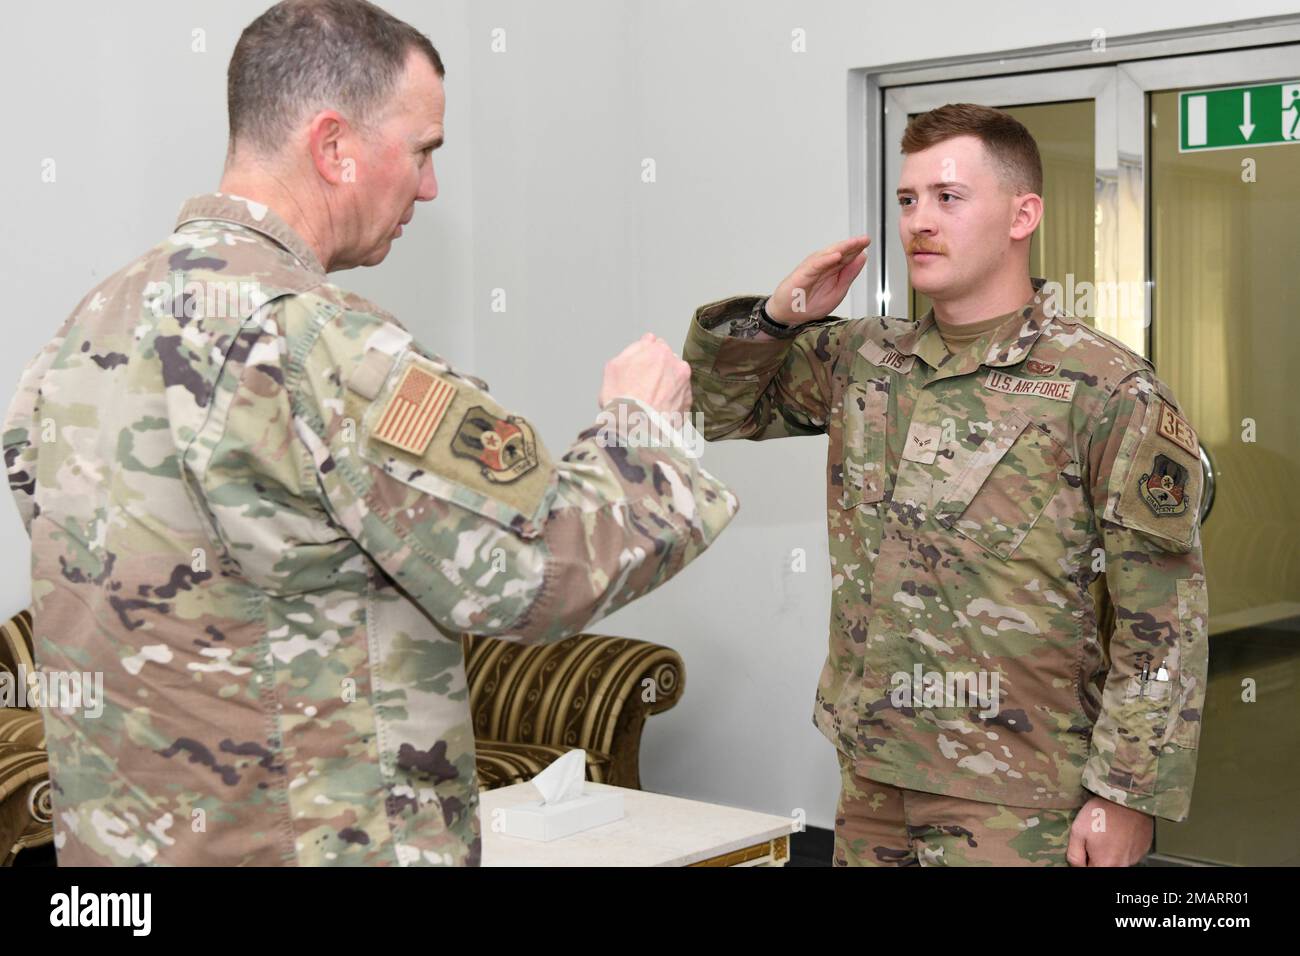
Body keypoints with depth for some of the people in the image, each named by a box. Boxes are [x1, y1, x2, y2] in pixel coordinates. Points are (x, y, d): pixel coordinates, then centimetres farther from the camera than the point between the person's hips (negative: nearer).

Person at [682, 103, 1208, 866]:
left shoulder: (1109, 392, -11)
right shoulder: (861, 358, 5)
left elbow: (1163, 624, -12)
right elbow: (722, 409, 16)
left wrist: (1127, 795, -13)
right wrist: (775, 316, -1)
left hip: (1012, 793, -5)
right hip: (871, 773, 6)